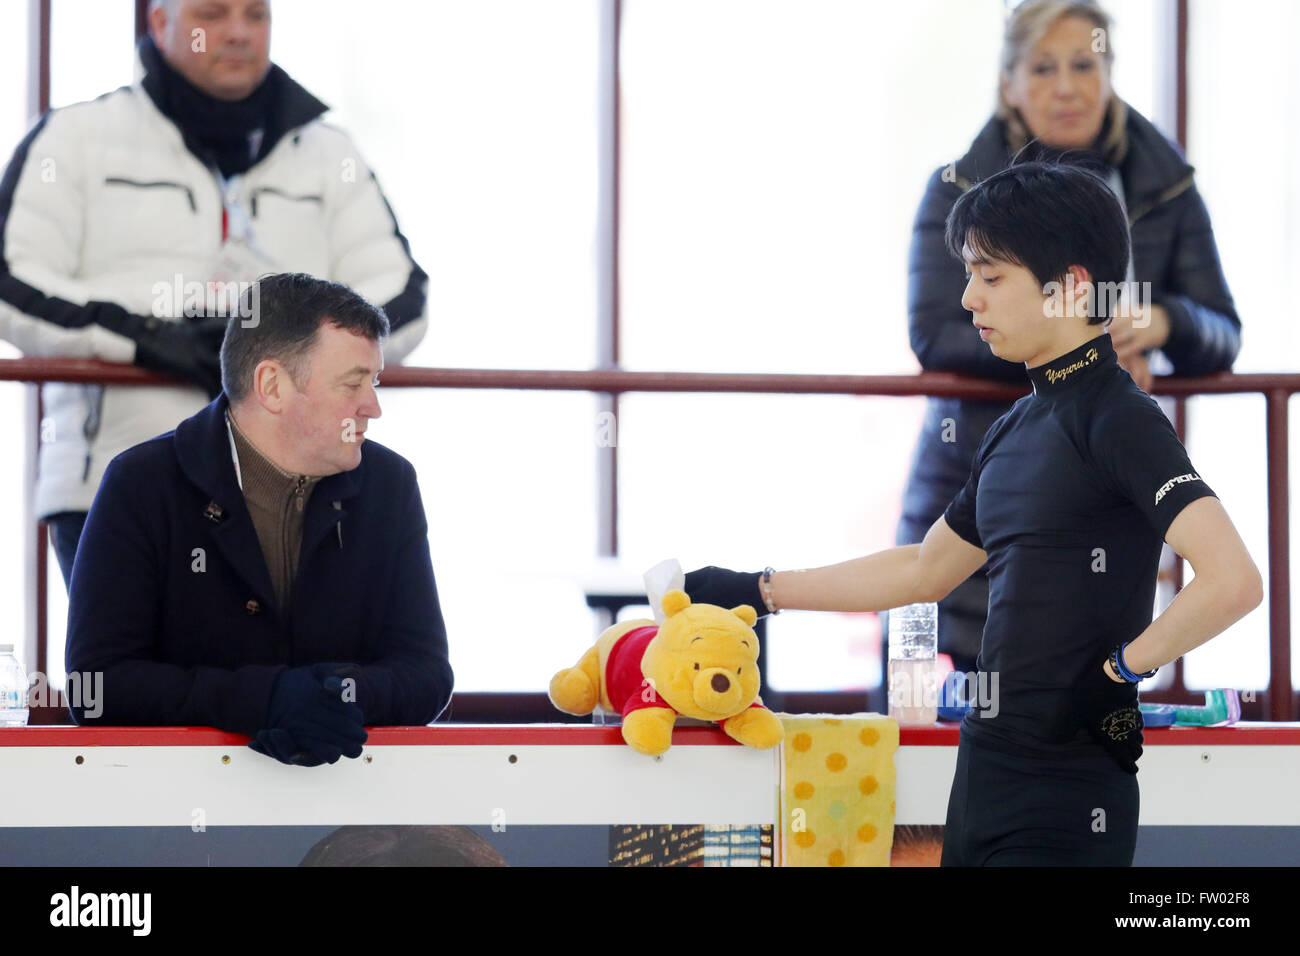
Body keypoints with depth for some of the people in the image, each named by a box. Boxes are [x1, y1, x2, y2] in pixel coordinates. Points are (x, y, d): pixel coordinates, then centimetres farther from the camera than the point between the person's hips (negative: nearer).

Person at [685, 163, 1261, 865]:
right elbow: (924, 571, 27)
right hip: (983, 777, 9)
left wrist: (1119, 669, -14)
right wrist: (754, 591, 27)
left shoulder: (1120, 420, -12)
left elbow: (1232, 581, -24)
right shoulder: (1014, 430, 15)